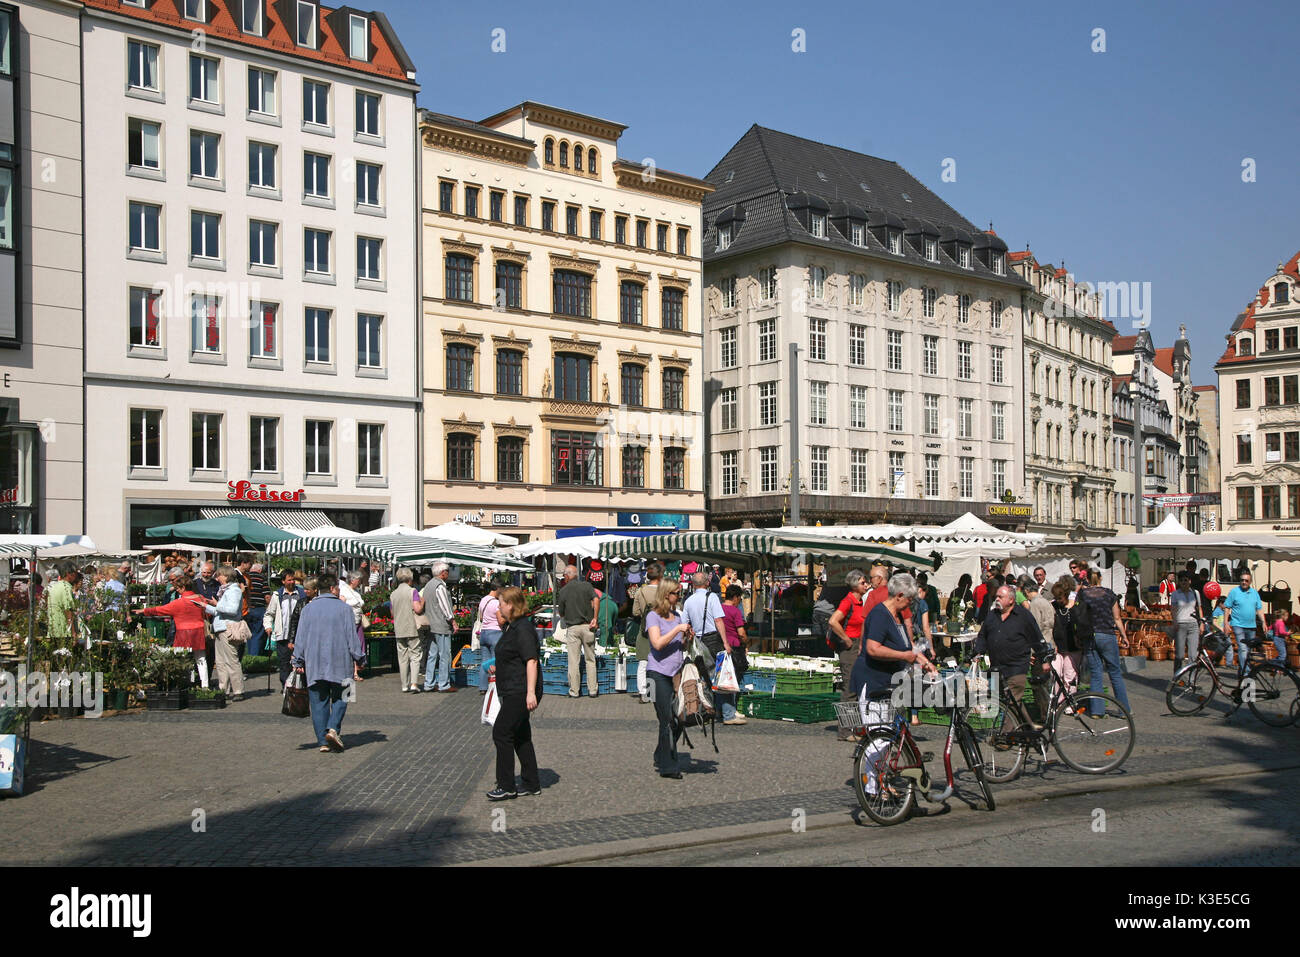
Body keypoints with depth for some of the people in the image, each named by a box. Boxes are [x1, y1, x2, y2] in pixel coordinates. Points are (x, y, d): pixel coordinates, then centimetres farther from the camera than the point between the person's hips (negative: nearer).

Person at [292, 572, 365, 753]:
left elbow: (300, 637, 8)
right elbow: (352, 635, -3)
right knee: (339, 698, 8)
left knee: (319, 702, 7)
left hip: (314, 664, 3)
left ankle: (323, 741, 4)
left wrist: (298, 661, 13)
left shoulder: (308, 609, 7)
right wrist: (357, 657, 5)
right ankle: (333, 729, -14)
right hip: (339, 663, -2)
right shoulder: (343, 608, -2)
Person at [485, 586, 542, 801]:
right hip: (512, 692, 10)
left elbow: (531, 661, -23)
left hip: (520, 692, -10)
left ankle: (506, 787, -1)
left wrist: (531, 692, -27)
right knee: (520, 736, 13)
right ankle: (532, 784, 20)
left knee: (501, 733, -7)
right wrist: (499, 668, 25)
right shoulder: (511, 627, 14)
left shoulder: (523, 629, -17)